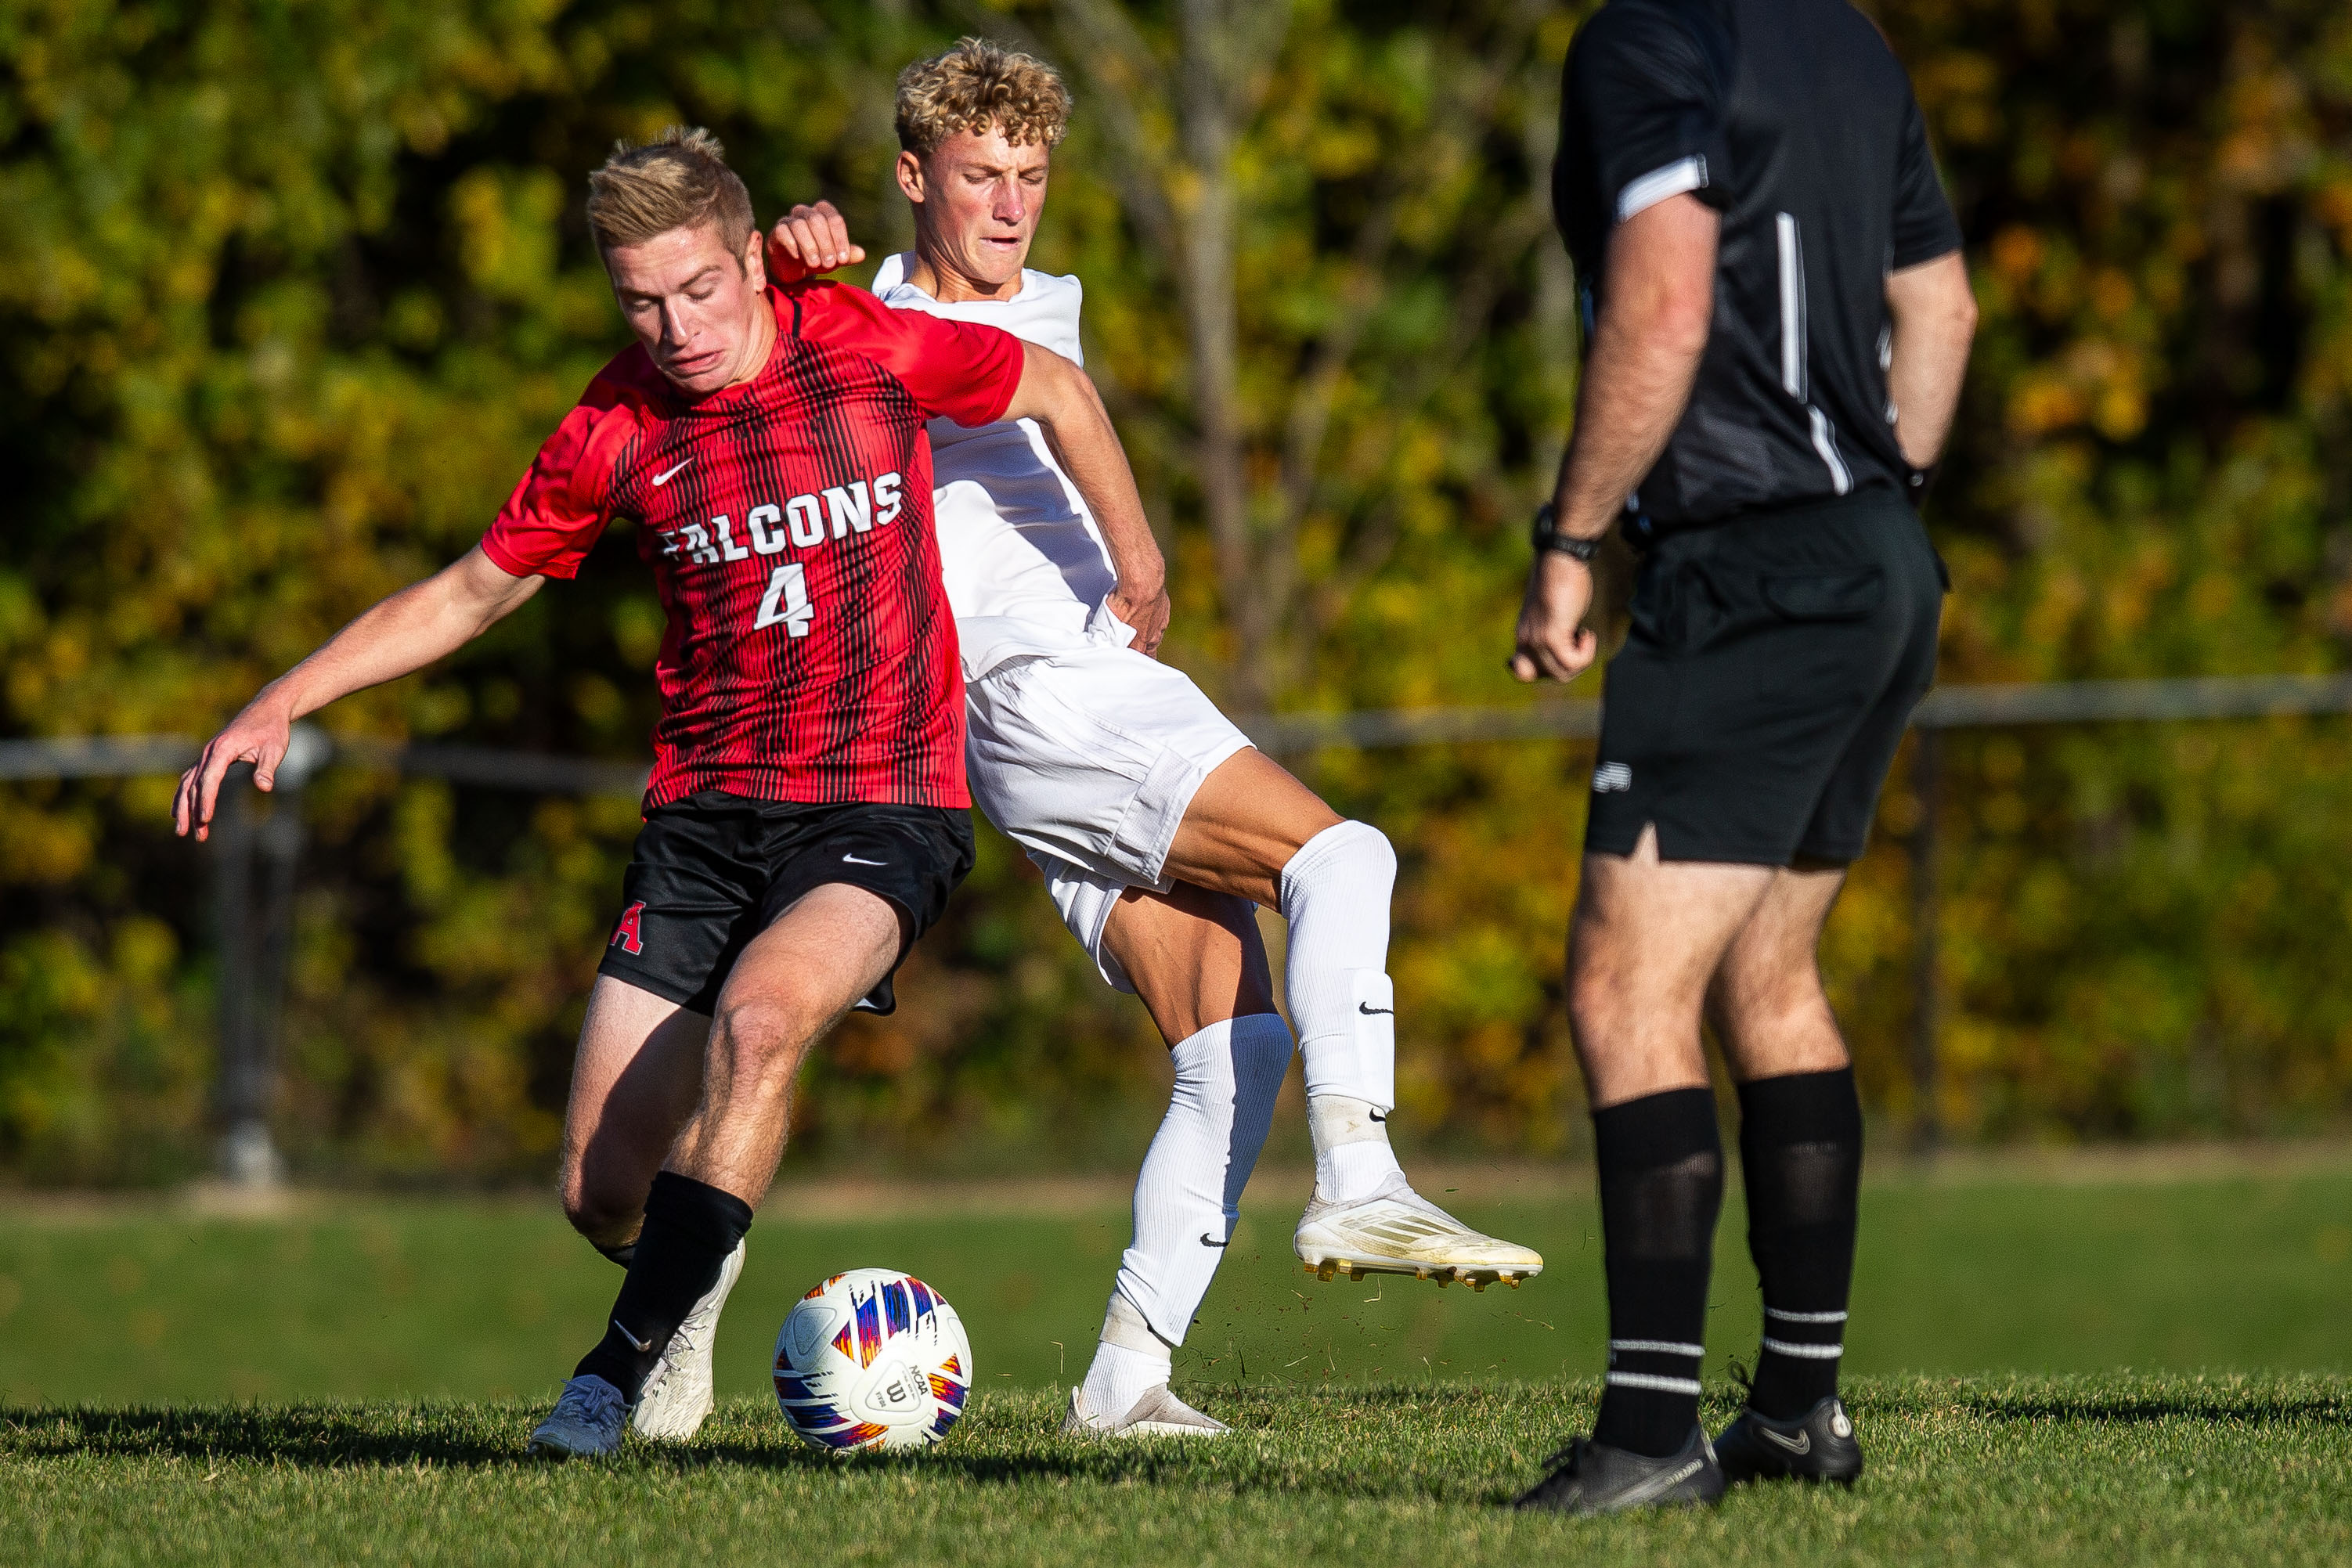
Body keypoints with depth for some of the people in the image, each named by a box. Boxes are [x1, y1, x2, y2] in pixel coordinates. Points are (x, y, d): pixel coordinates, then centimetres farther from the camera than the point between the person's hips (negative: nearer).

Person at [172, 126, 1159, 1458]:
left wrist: (1135, 570, 19)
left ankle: (626, 1365, -26)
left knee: (760, 1014, -34)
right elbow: (471, 594, 12)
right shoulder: (613, 434, -1)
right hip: (706, 815, 3)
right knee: (603, 1190, -4)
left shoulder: (874, 351, -8)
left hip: (884, 811, -3)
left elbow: (1061, 392, 10)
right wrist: (284, 702, 4)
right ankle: (686, 1299, 33)